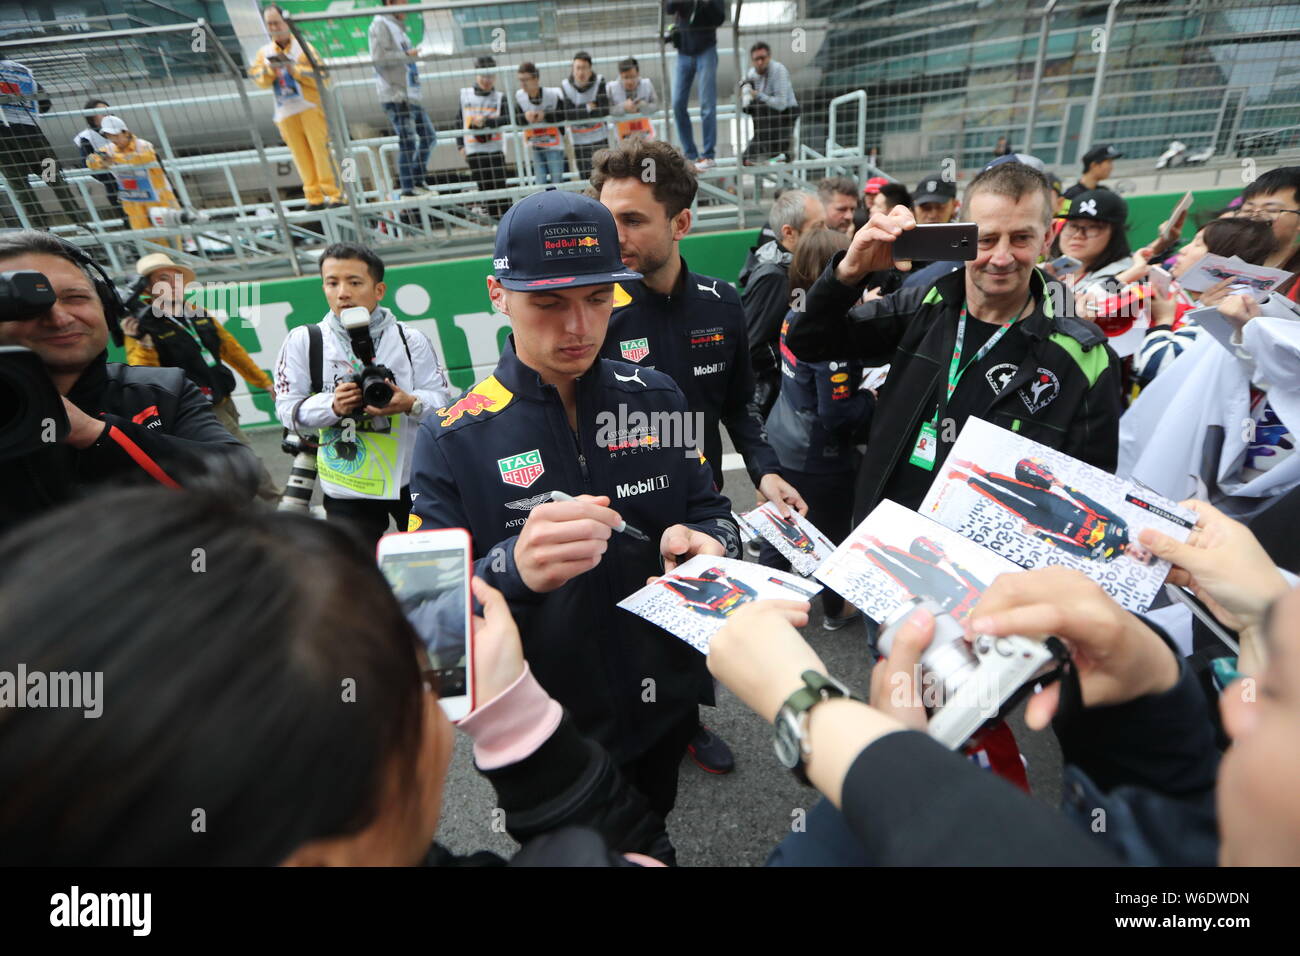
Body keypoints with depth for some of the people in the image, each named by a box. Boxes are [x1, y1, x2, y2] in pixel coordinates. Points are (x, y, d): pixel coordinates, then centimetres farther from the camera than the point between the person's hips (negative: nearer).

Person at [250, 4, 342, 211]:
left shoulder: (303, 47, 7)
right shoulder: (264, 53, 15)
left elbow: (320, 76, -3)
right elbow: (260, 80, 5)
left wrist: (293, 68, -13)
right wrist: (270, 69, -13)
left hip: (310, 107, -3)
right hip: (285, 113, 3)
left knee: (320, 149, -10)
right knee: (300, 155, -2)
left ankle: (335, 193, -8)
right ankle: (314, 197, -1)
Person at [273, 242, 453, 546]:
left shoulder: (410, 339, -4)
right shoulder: (303, 341, -4)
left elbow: (443, 400, -6)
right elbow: (287, 410, -4)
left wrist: (411, 404, -27)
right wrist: (332, 405, -22)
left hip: (414, 478, 1)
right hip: (347, 488, -1)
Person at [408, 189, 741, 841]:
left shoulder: (656, 398, -7)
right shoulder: (454, 439, -16)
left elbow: (712, 511, 0)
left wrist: (705, 543, -23)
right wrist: (513, 571, -40)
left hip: (667, 702, 3)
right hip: (546, 733, -2)